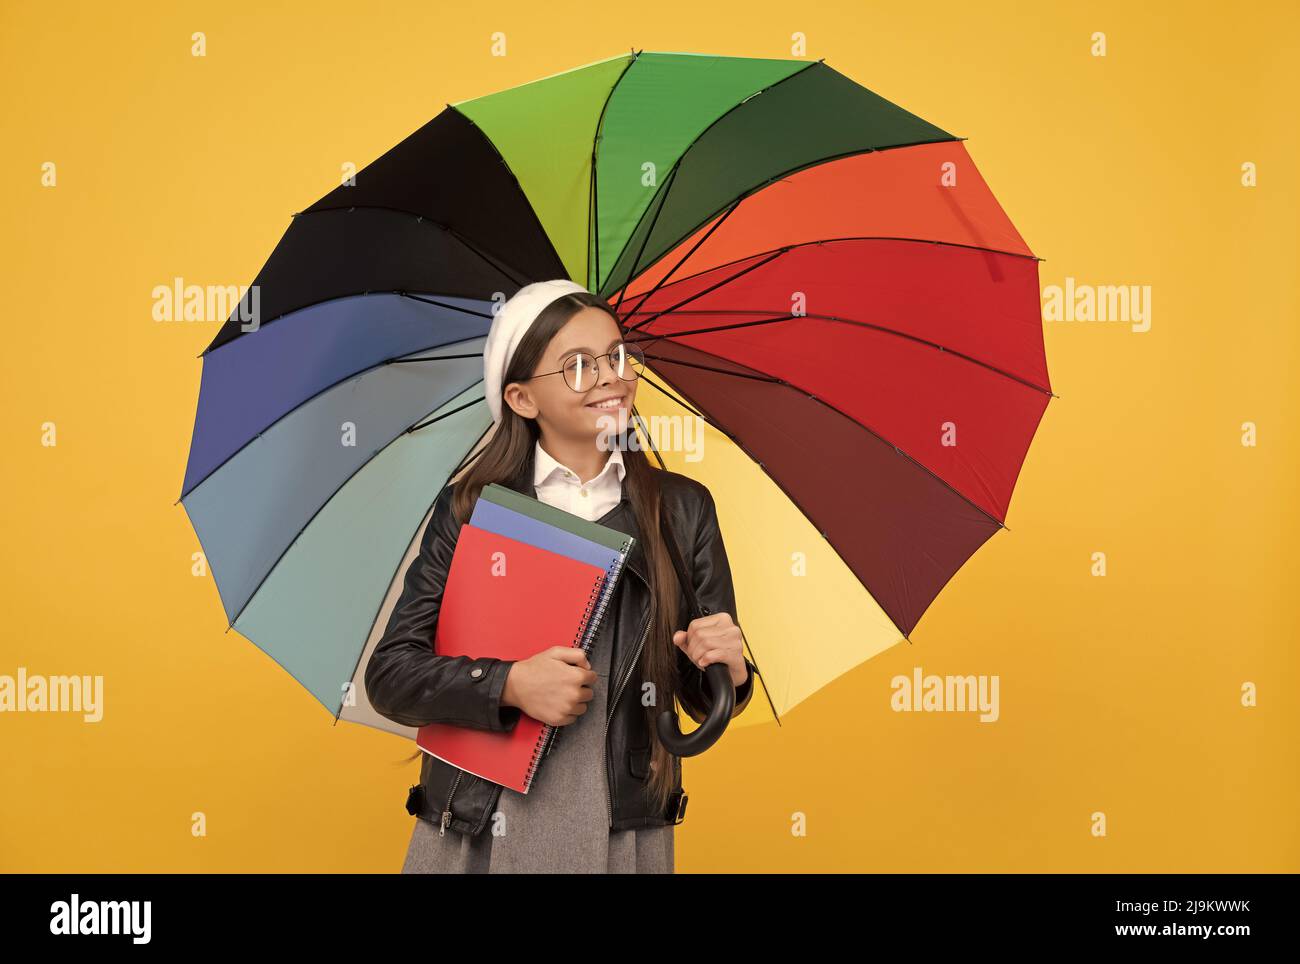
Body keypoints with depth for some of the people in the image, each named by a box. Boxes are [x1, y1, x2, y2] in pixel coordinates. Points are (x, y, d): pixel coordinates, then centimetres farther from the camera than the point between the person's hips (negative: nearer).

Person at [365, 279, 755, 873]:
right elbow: (389, 674, -6)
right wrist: (510, 684, -19)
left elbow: (703, 700, 5)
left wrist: (728, 672, -16)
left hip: (623, 841, 1)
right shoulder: (470, 507, -4)